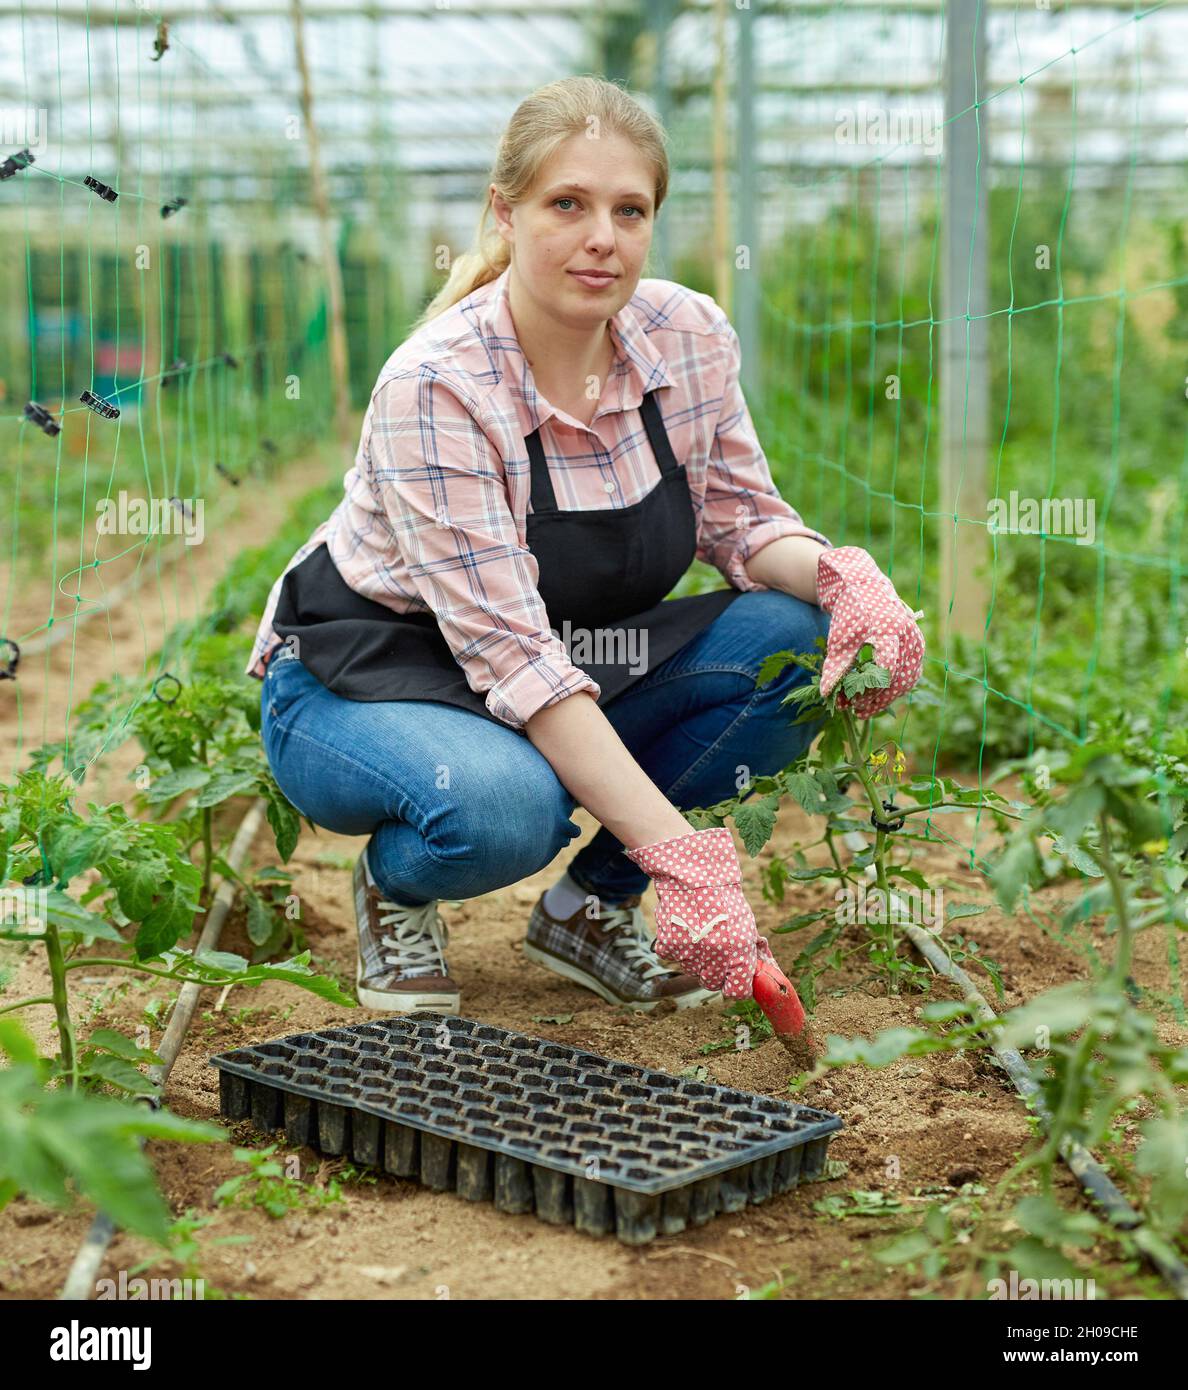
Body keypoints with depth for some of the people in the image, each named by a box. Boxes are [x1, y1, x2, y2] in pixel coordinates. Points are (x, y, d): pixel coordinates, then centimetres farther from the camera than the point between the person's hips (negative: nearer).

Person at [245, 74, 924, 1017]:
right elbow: (512, 655, -32)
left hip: (579, 674, 6)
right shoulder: (436, 386, -28)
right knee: (502, 807, -39)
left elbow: (742, 519, 1)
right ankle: (395, 888, 0)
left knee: (800, 641, -16)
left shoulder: (691, 337, -11)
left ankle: (591, 905, 0)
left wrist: (843, 576, -24)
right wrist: (679, 851, -38)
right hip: (362, 684, -6)